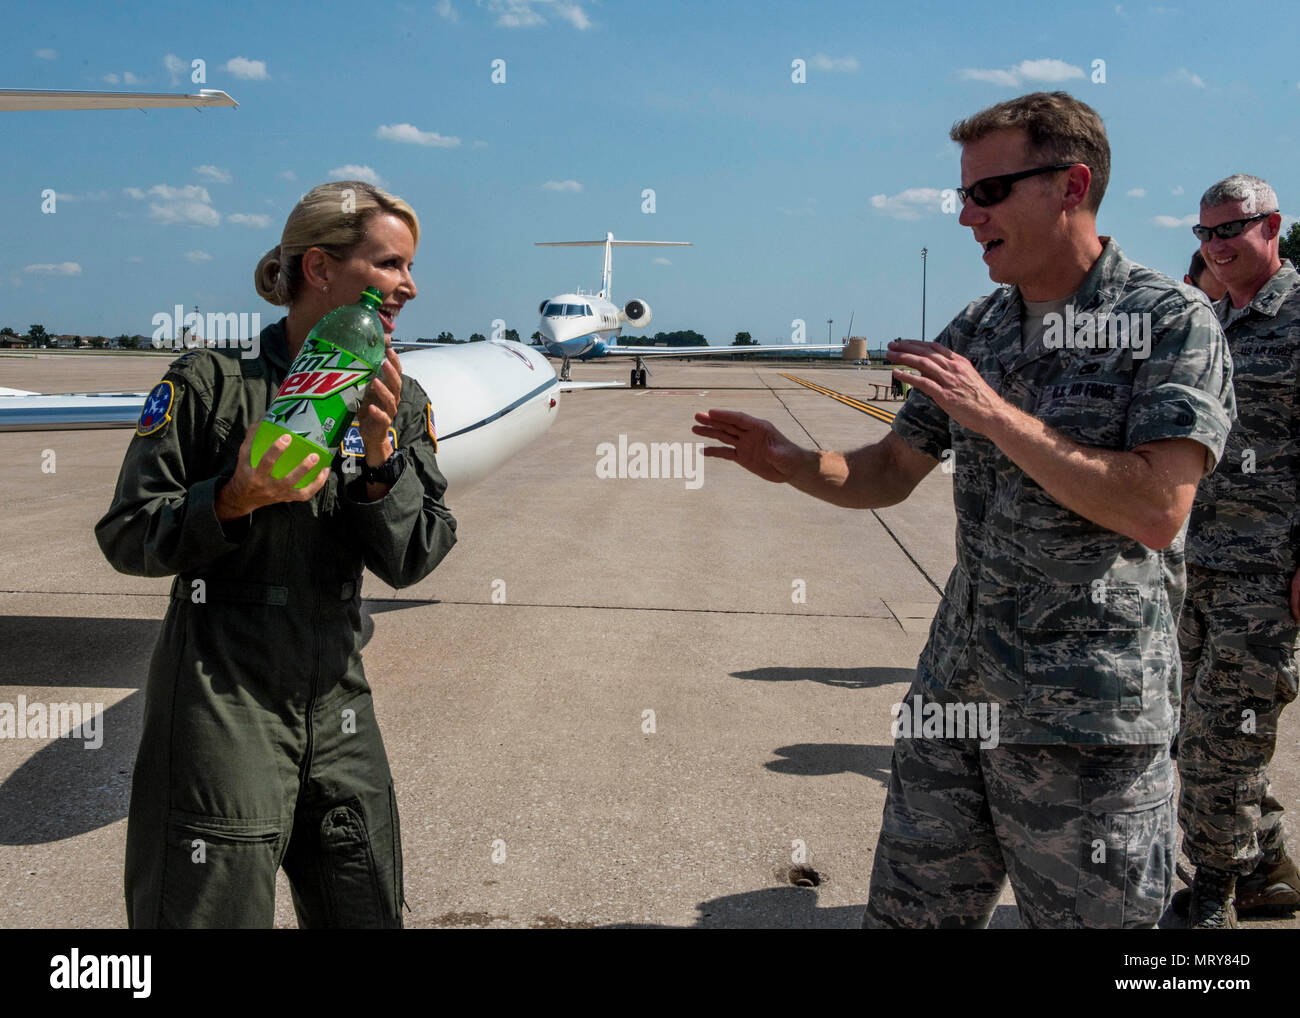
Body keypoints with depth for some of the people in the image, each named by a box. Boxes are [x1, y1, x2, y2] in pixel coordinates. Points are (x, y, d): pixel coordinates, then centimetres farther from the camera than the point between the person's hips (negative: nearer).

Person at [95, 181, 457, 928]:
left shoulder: (399, 403, 5)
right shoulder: (211, 384, -8)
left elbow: (410, 563, 0)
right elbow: (127, 537, -5)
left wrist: (381, 454, -15)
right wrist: (237, 497, -21)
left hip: (337, 698, 5)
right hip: (222, 704, -5)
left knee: (367, 912, 13)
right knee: (215, 912, 2)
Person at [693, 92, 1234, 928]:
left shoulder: (1172, 322, -10)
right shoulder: (976, 330, 9)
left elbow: (1156, 511, -21)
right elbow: (889, 474, 11)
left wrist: (998, 415, -22)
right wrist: (791, 464, -8)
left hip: (1087, 720, -6)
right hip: (955, 695, 6)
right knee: (908, 909, 15)